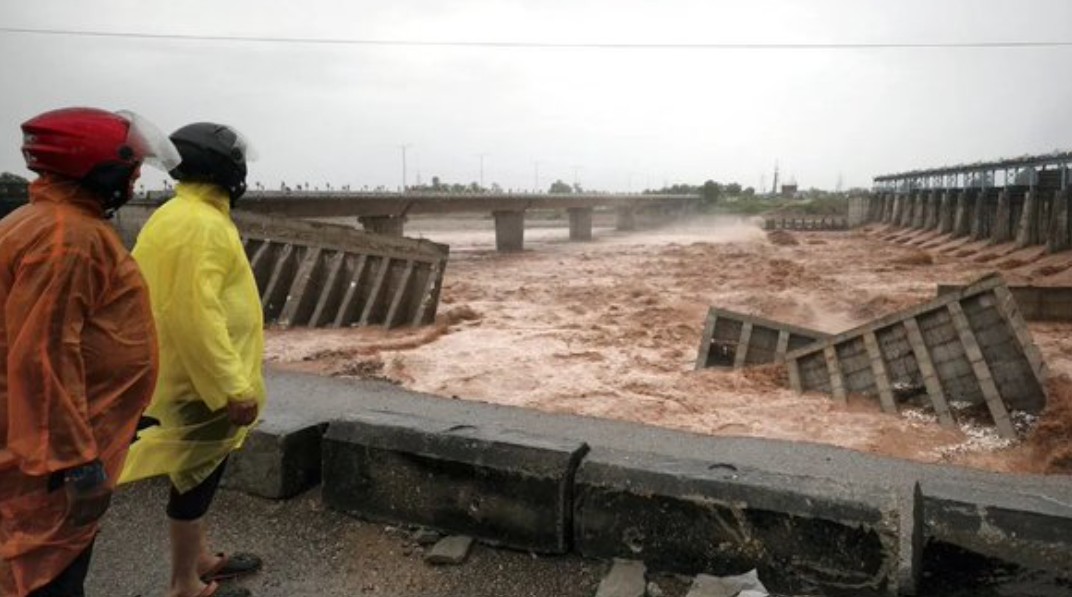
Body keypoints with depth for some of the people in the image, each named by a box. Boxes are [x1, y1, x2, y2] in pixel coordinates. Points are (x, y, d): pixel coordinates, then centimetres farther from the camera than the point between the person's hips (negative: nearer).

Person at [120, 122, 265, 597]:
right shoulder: (202, 223, -21)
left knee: (198, 473, 21)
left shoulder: (173, 216, 12)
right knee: (197, 478, 3)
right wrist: (233, 386, -27)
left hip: (188, 376, 10)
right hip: (202, 381, -10)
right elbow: (197, 314, -29)